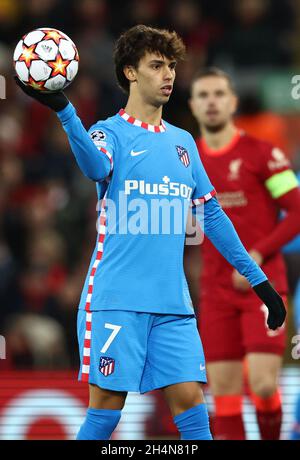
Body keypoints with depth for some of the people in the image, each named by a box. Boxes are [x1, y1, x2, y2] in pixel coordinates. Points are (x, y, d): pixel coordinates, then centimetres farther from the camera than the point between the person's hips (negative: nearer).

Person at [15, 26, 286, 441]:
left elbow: (211, 214, 21)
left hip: (173, 304, 5)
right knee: (106, 409, -4)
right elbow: (97, 166, -25)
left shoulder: (183, 142, 16)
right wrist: (63, 109, -44)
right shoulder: (112, 133, -1)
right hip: (117, 299, -5)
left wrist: (258, 278, 19)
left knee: (191, 403, -3)